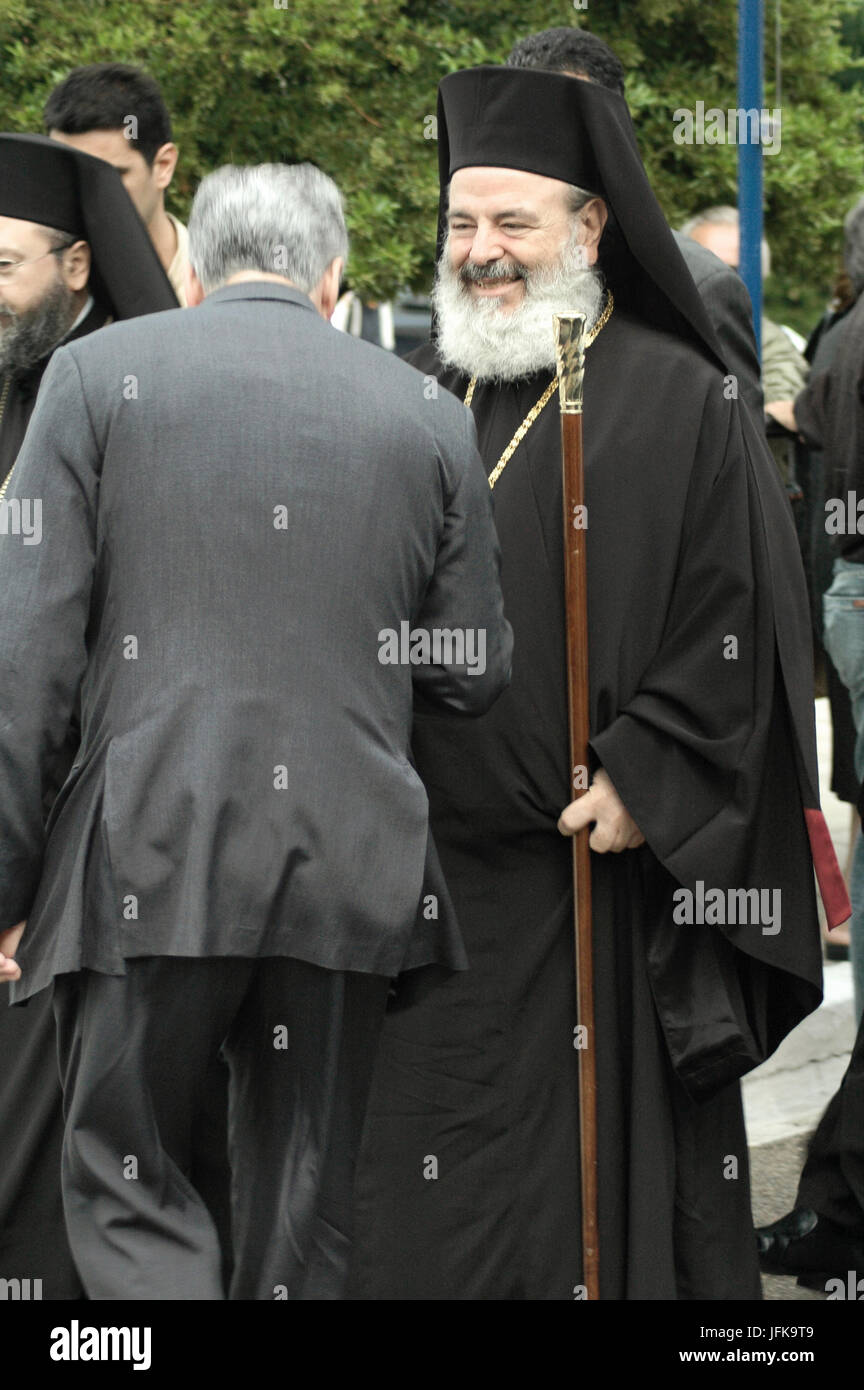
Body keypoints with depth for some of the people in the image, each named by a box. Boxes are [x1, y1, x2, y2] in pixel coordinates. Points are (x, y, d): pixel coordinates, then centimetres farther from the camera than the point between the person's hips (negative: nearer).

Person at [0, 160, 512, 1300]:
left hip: (151, 862, -2)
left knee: (126, 1185, 7)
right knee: (303, 1216, 12)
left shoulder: (101, 372, 2)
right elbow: (475, 673, 11)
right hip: (351, 865, 3)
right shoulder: (430, 417, 7)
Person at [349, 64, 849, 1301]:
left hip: (596, 873, -5)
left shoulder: (681, 404, -4)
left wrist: (641, 782, -14)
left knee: (593, 1188, -1)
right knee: (423, 1177, 6)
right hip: (421, 869, 5)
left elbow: (735, 621, -8)